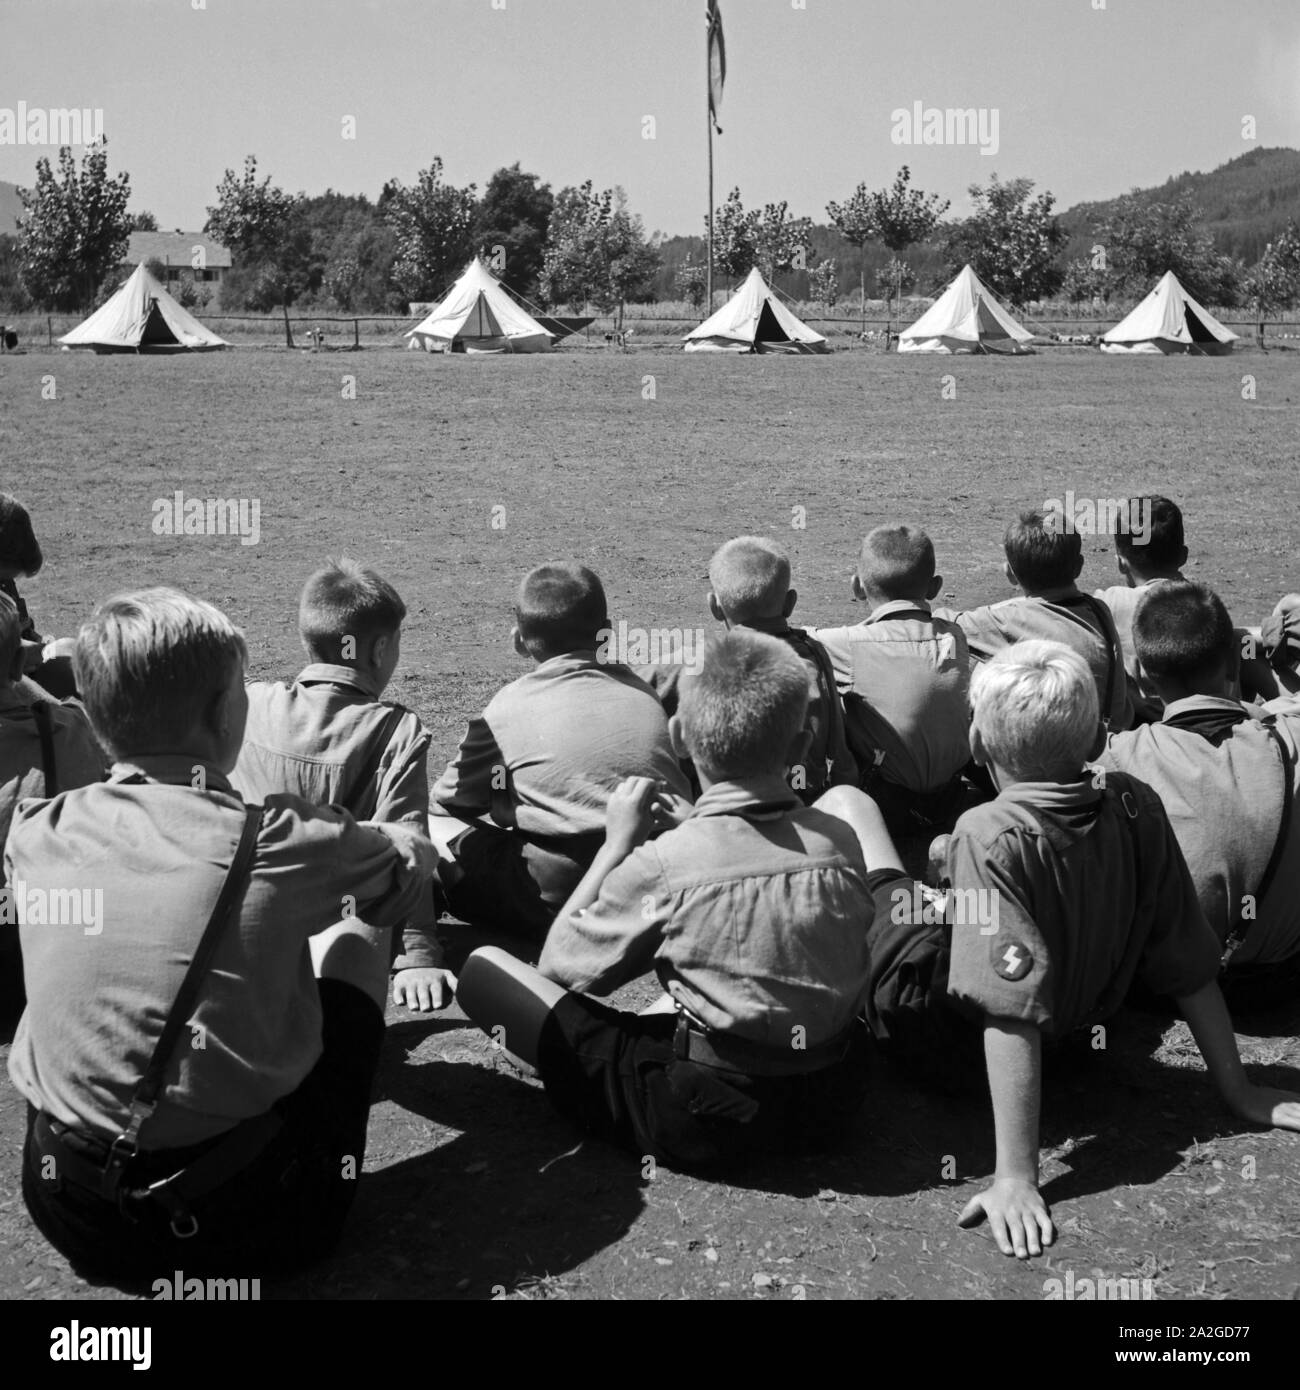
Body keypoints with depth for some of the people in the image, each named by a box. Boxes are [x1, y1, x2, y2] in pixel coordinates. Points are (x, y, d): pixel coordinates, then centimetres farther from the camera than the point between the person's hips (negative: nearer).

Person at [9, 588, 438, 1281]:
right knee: (354, 932, 14)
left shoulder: (35, 836, -5)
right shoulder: (275, 842, -15)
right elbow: (413, 859, 6)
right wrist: (345, 837, 30)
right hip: (240, 1221, -4)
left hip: (71, 1217, 4)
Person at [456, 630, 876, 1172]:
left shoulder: (663, 865, -20)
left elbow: (560, 966, -6)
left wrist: (617, 844, -2)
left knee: (484, 968, 1)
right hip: (831, 1105, 2)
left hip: (706, 1125, -2)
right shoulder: (839, 839, -8)